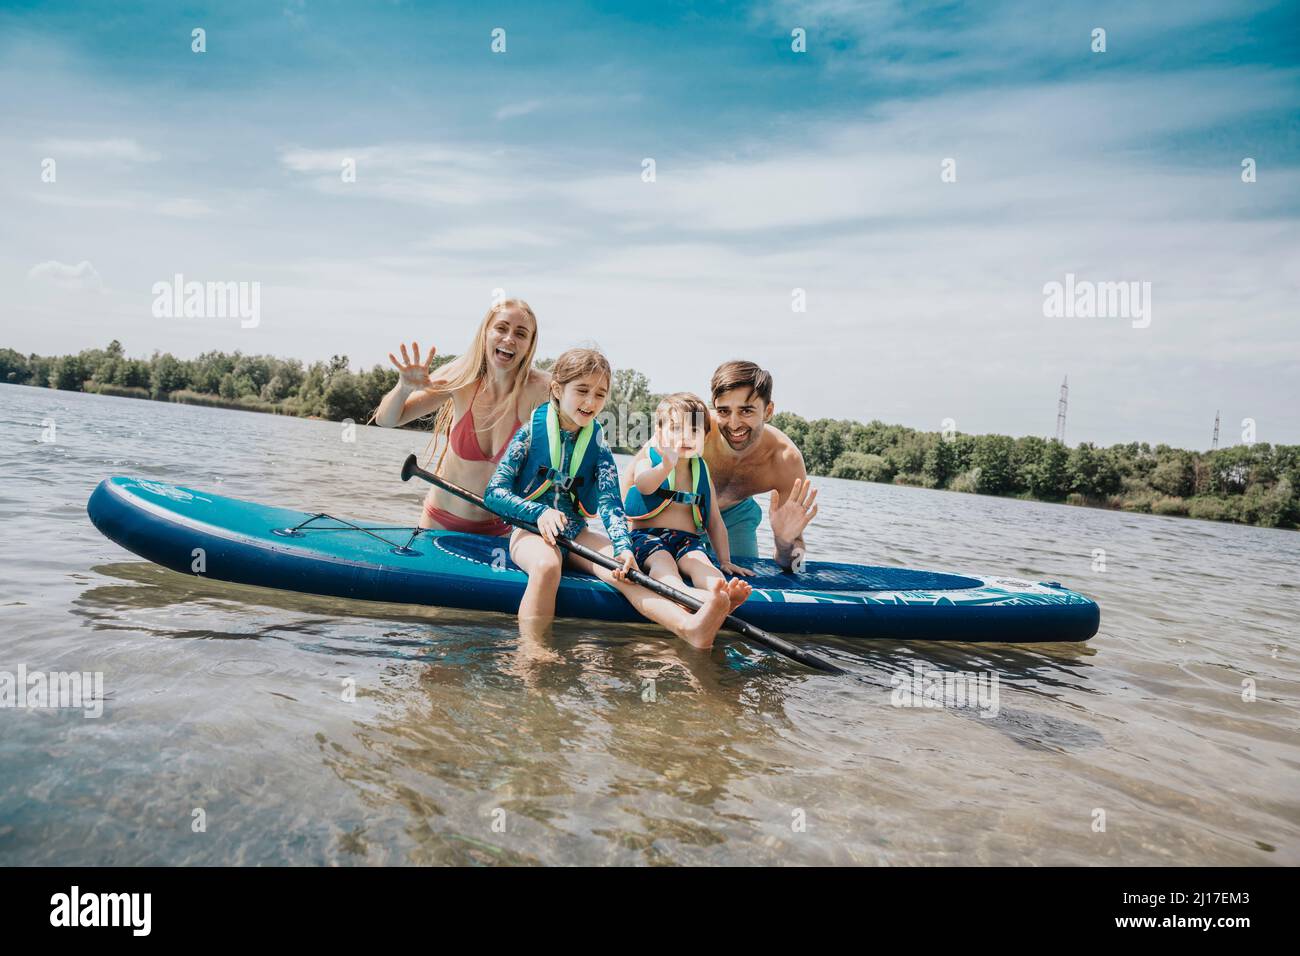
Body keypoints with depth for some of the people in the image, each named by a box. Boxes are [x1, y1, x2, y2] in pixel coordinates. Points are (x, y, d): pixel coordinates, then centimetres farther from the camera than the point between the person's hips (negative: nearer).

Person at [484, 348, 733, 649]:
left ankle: (690, 627, -52)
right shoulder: (532, 432, -2)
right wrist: (540, 512, -21)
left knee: (623, 570, -27)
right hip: (531, 529, -2)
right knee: (547, 565, -39)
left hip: (576, 533, 2)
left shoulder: (597, 444, 6)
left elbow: (610, 501, -6)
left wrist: (622, 546, -25)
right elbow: (494, 493, -5)